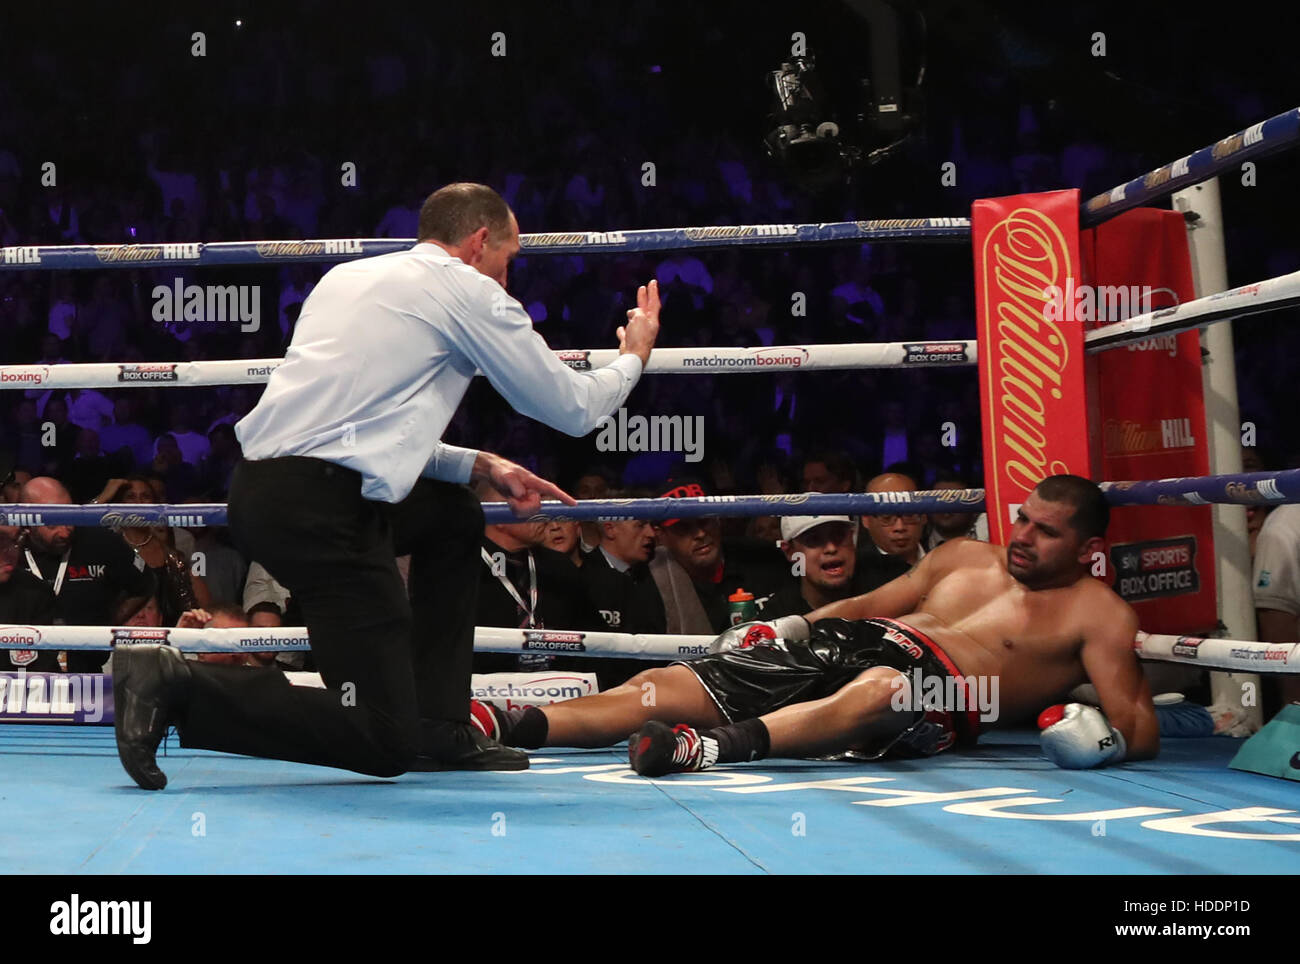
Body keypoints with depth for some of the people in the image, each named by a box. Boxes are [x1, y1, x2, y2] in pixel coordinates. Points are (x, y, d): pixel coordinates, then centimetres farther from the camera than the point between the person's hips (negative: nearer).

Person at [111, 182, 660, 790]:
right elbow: (572, 408, 7)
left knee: (455, 518, 29)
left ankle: (437, 729, 25)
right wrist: (633, 356, 28)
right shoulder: (468, 289, 2)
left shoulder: (350, 277, 25)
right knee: (382, 745, -6)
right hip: (320, 509, -9)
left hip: (257, 488, 9)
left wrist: (480, 466, 25)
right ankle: (176, 684, -13)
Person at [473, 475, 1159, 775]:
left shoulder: (1097, 615, 9)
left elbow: (1144, 728, 1)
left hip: (938, 688, -6)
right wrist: (791, 626, 13)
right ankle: (503, 724, -27)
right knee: (664, 688, -13)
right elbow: (870, 602, 29)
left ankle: (709, 749, -63)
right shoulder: (965, 557, 27)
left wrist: (1107, 736, -22)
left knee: (879, 689, -46)